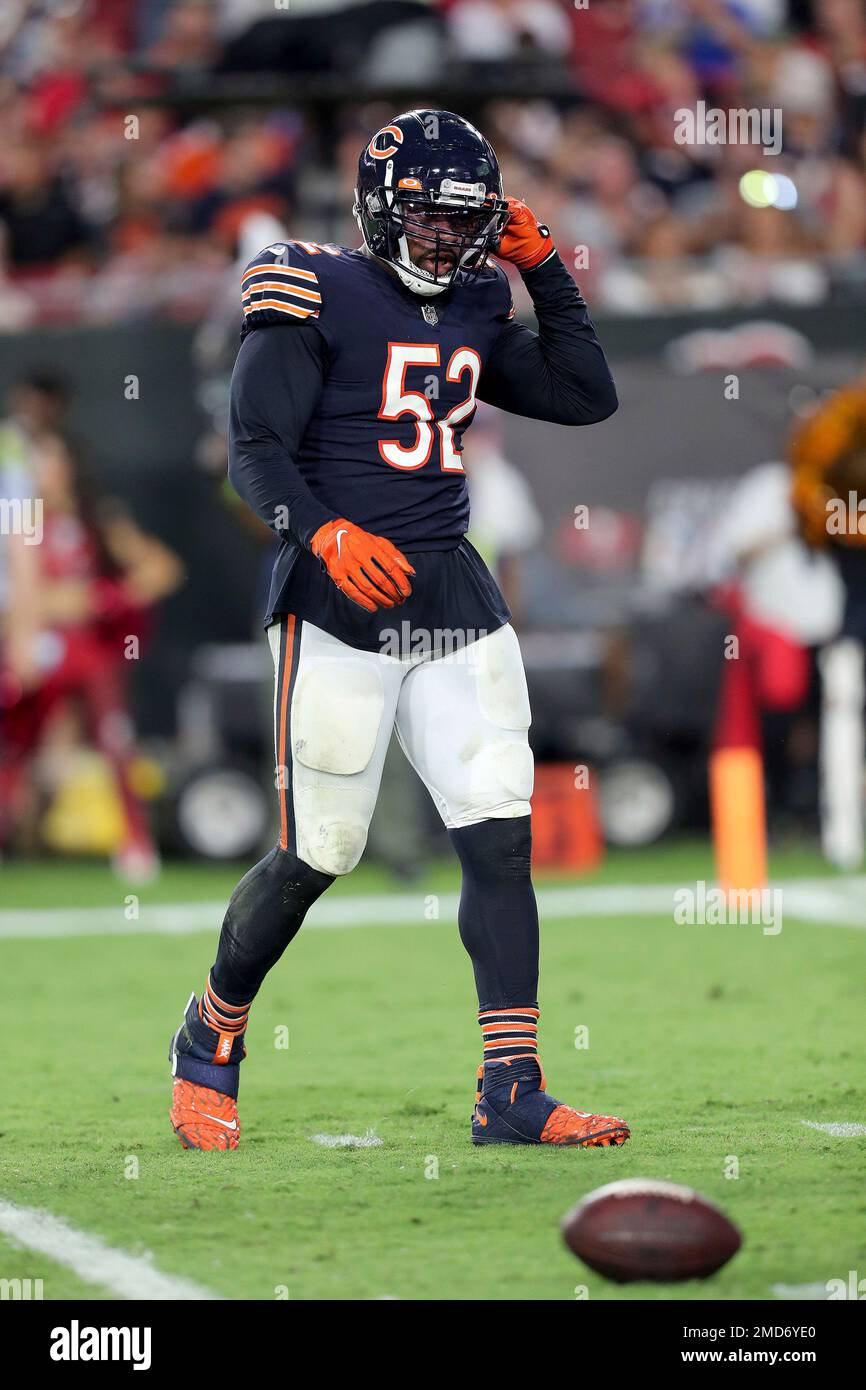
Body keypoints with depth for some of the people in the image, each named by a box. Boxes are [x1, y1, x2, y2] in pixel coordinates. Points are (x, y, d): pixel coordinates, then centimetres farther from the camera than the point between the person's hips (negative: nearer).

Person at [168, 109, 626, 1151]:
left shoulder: (475, 312, 14)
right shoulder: (316, 298, -7)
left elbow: (588, 397, 17)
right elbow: (255, 451, -11)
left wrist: (543, 270, 10)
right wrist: (327, 535, -28)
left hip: (451, 594, 6)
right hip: (339, 594, -6)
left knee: (500, 837, -4)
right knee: (317, 853, -2)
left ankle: (510, 1094, -4)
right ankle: (210, 1040, 23)